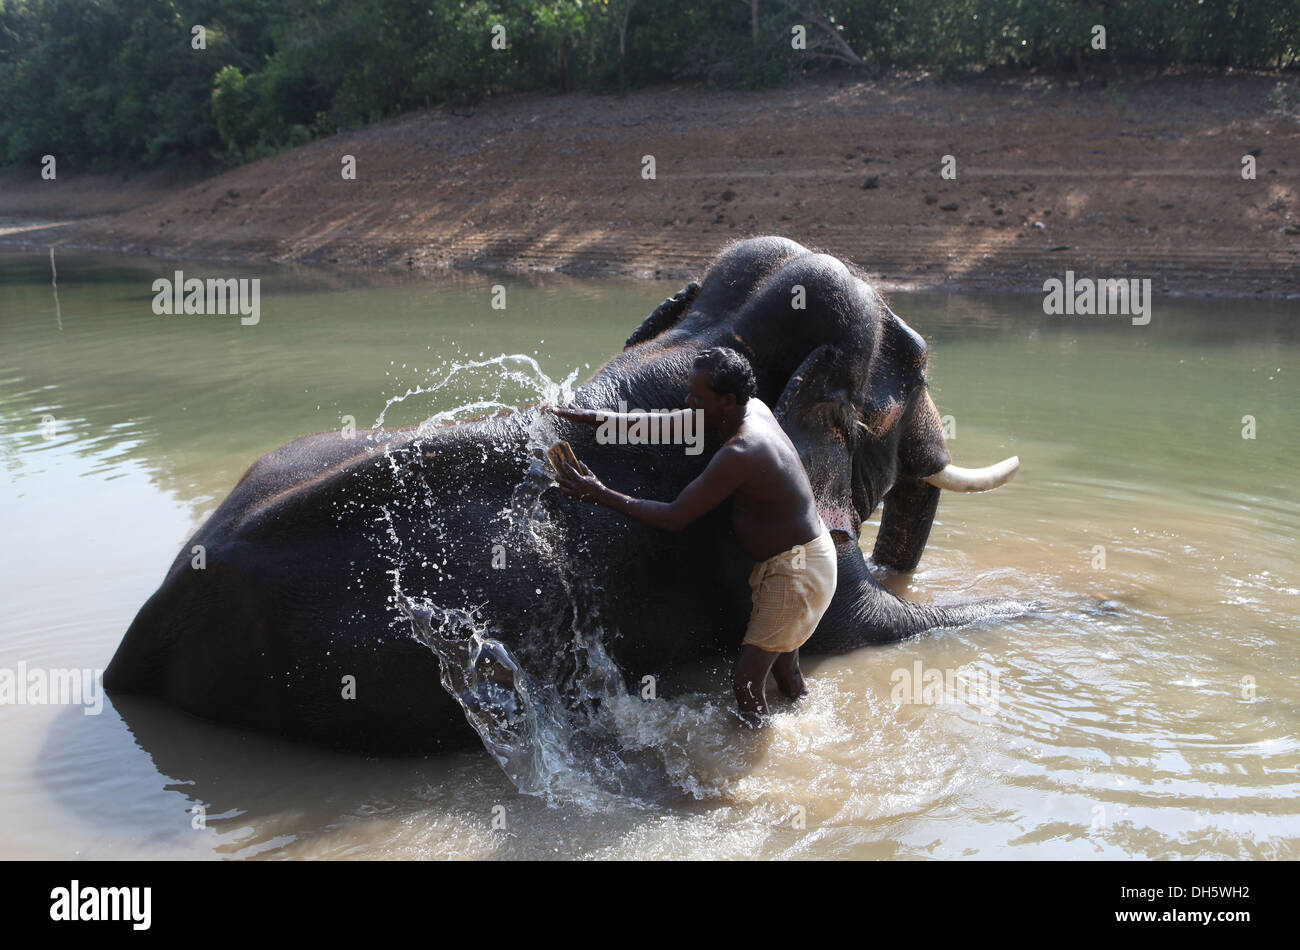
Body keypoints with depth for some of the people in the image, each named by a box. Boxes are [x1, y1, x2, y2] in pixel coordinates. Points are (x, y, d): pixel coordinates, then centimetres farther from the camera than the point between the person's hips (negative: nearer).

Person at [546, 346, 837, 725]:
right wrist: (599, 417, 2)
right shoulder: (752, 407, -3)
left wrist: (601, 494, -21)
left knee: (746, 679, -8)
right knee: (784, 668, 27)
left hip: (797, 572, -10)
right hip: (797, 558, 11)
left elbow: (674, 517, -25)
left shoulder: (739, 453, -31)